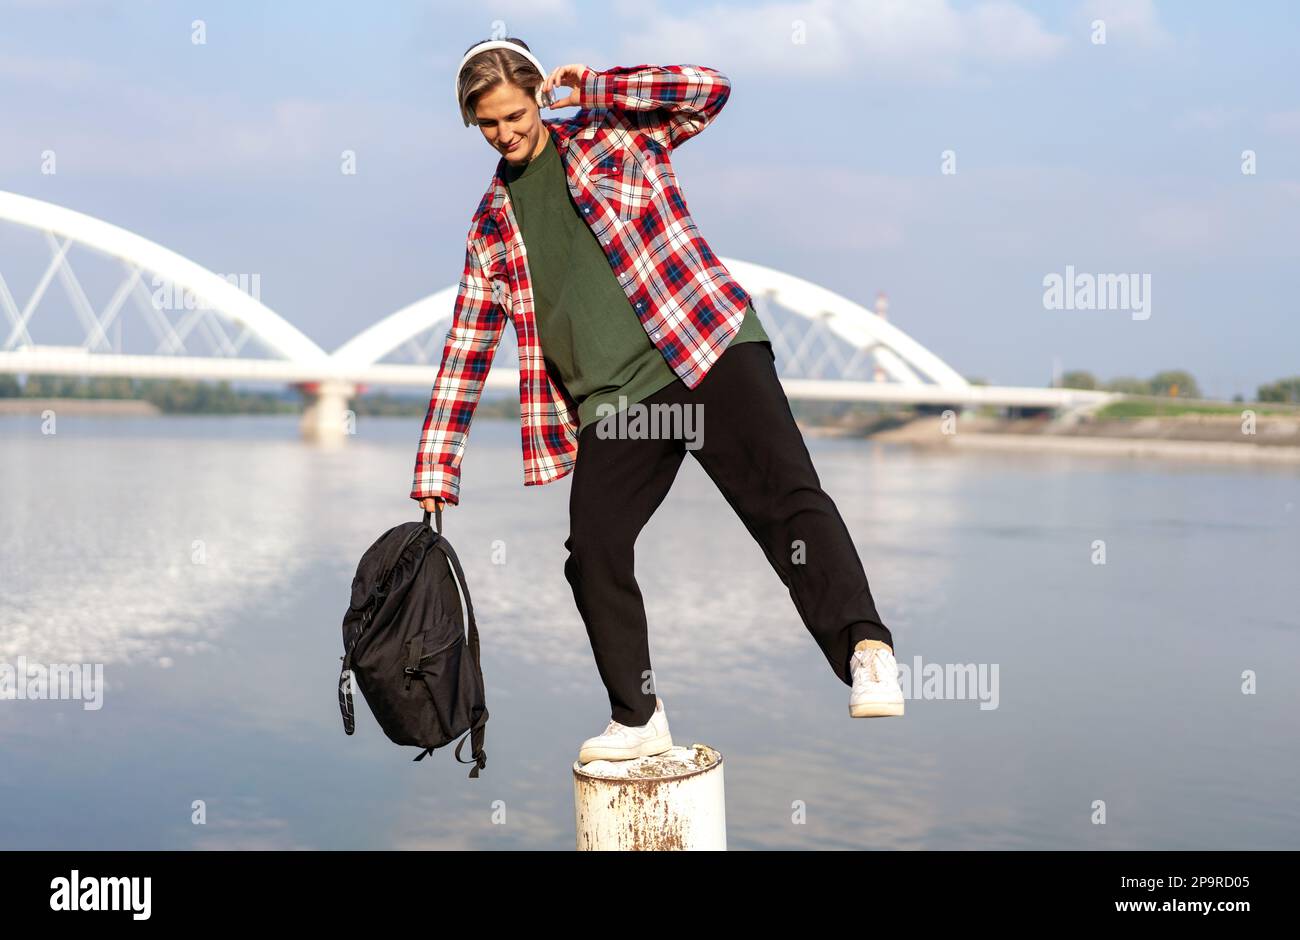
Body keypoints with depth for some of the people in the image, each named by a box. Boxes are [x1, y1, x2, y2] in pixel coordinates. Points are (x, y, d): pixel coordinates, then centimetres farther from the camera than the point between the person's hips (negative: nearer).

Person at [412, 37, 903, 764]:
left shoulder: (612, 130, 9)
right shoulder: (492, 224, 17)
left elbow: (711, 90, -4)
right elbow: (467, 348, 17)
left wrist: (592, 87, -4)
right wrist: (435, 472, 15)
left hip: (710, 348, -4)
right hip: (611, 403, 4)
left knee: (786, 497, -19)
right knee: (593, 551, -5)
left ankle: (867, 650, -25)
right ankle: (639, 718, 10)